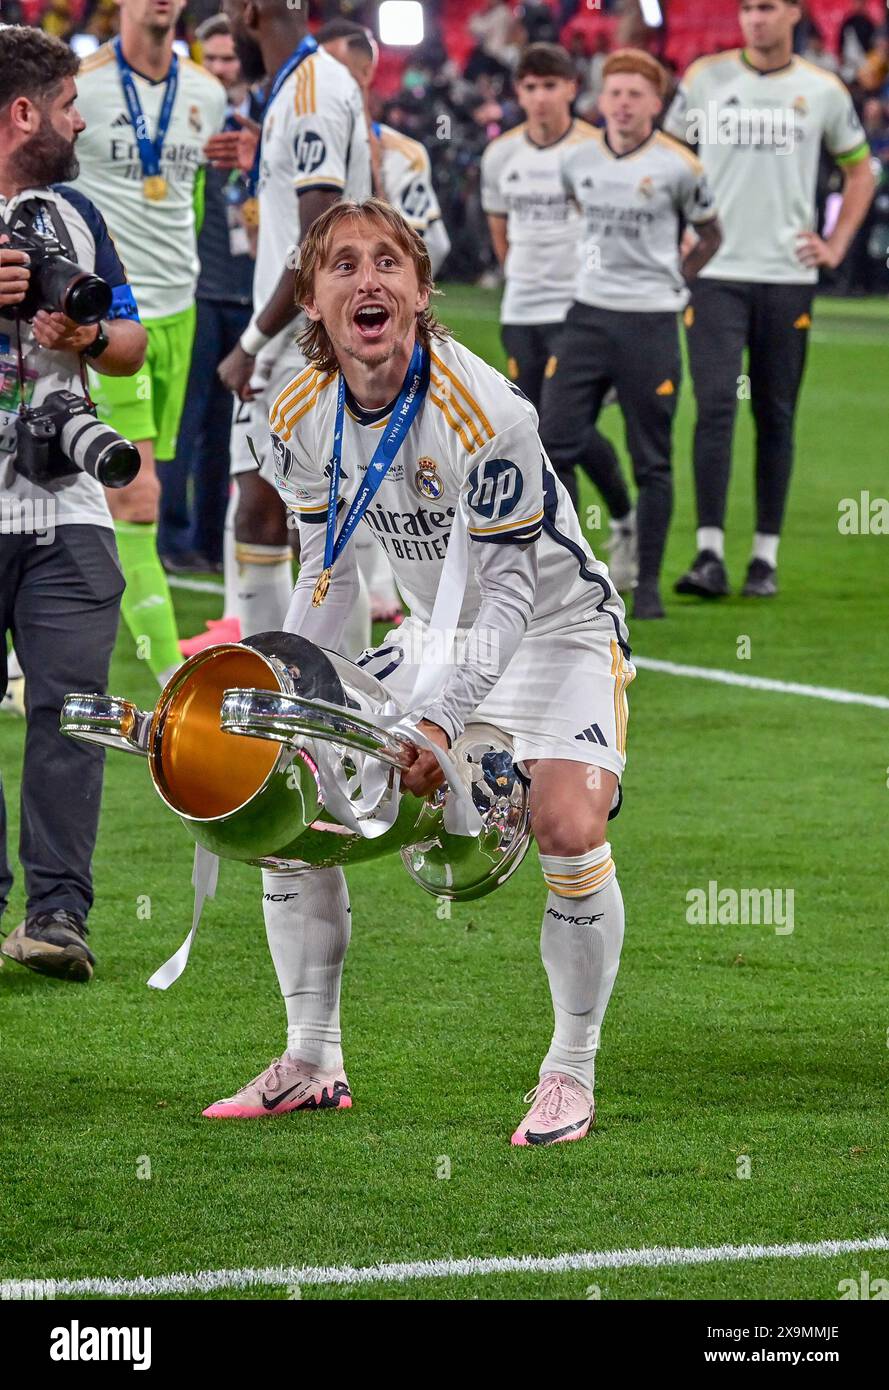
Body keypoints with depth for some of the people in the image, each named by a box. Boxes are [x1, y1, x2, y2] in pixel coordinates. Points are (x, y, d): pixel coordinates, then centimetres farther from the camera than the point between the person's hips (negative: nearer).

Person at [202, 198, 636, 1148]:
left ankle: (570, 1073, -4)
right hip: (439, 635, 6)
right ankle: (312, 1064, 12)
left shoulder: (488, 417, -29)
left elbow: (509, 596, -24)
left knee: (571, 830, -27)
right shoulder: (301, 417, -10)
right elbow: (326, 573, 3)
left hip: (552, 630, -6)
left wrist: (445, 718, -31)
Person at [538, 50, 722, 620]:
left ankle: (649, 582, 12)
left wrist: (671, 282, 4)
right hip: (588, 316, 3)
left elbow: (709, 235, 9)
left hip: (651, 323, -3)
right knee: (553, 443, -5)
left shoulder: (677, 166, -6)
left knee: (653, 461, 3)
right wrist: (597, 273, 13)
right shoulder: (577, 159, 4)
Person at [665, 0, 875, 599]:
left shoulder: (823, 91, 4)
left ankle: (767, 556, 12)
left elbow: (860, 170, 16)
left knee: (776, 417, 5)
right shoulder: (705, 78, 3)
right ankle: (710, 554, -12)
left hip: (788, 275, 1)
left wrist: (837, 245, 7)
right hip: (715, 273, -1)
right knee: (715, 407, -11)